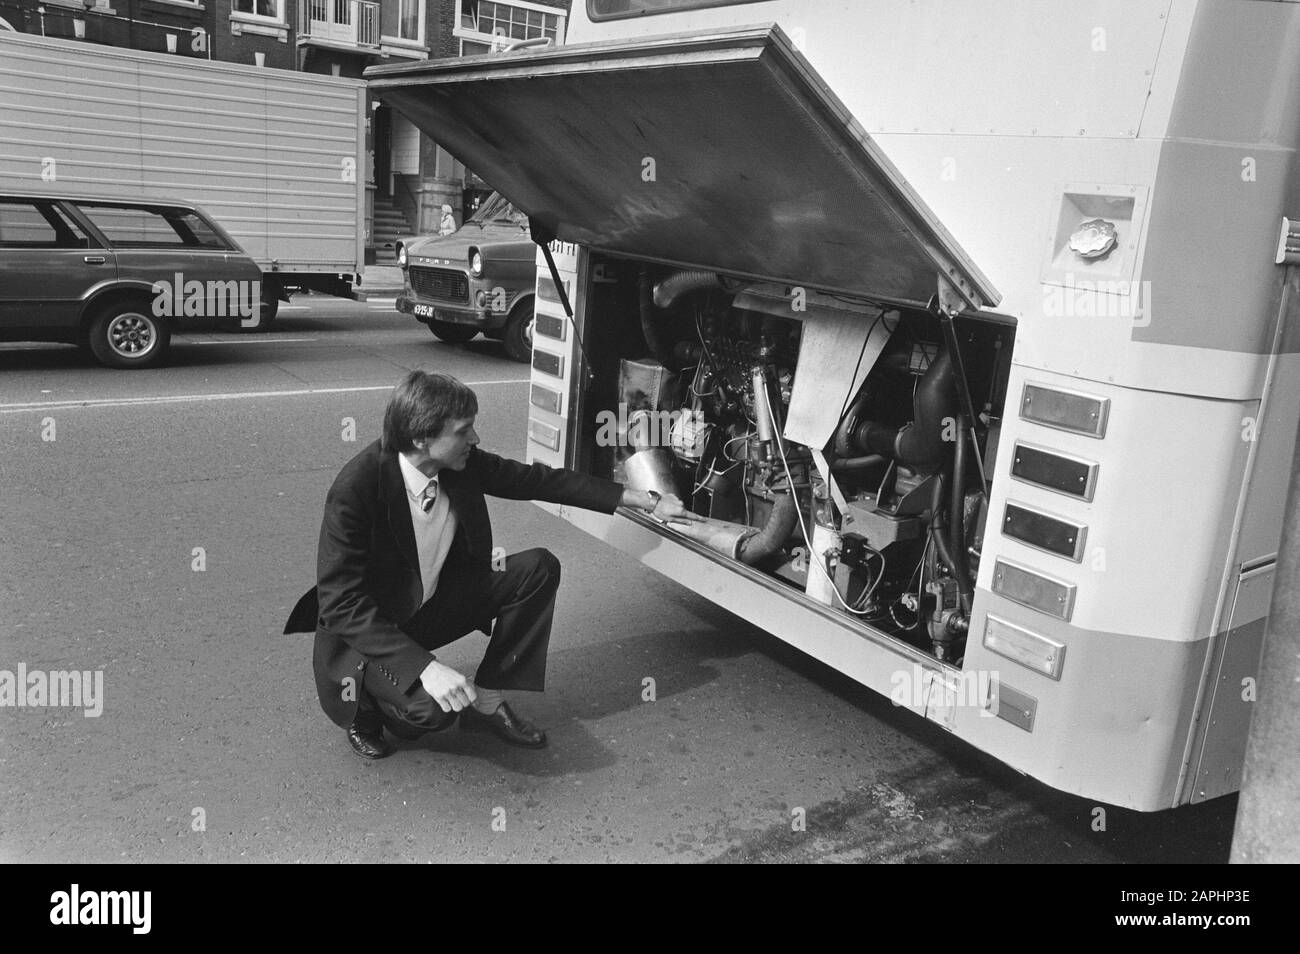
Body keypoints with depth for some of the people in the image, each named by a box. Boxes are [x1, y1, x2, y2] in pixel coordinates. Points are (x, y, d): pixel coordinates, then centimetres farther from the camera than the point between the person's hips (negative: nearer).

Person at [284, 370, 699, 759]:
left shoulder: (461, 463, -12)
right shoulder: (355, 489, -30)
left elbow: (537, 479, -2)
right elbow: (341, 604, -29)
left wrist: (646, 501, -1)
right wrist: (425, 666, -39)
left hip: (432, 605, 7)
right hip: (367, 631, -6)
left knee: (538, 569, -9)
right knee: (434, 706, -33)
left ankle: (487, 702, 2)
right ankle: (366, 702, 4)